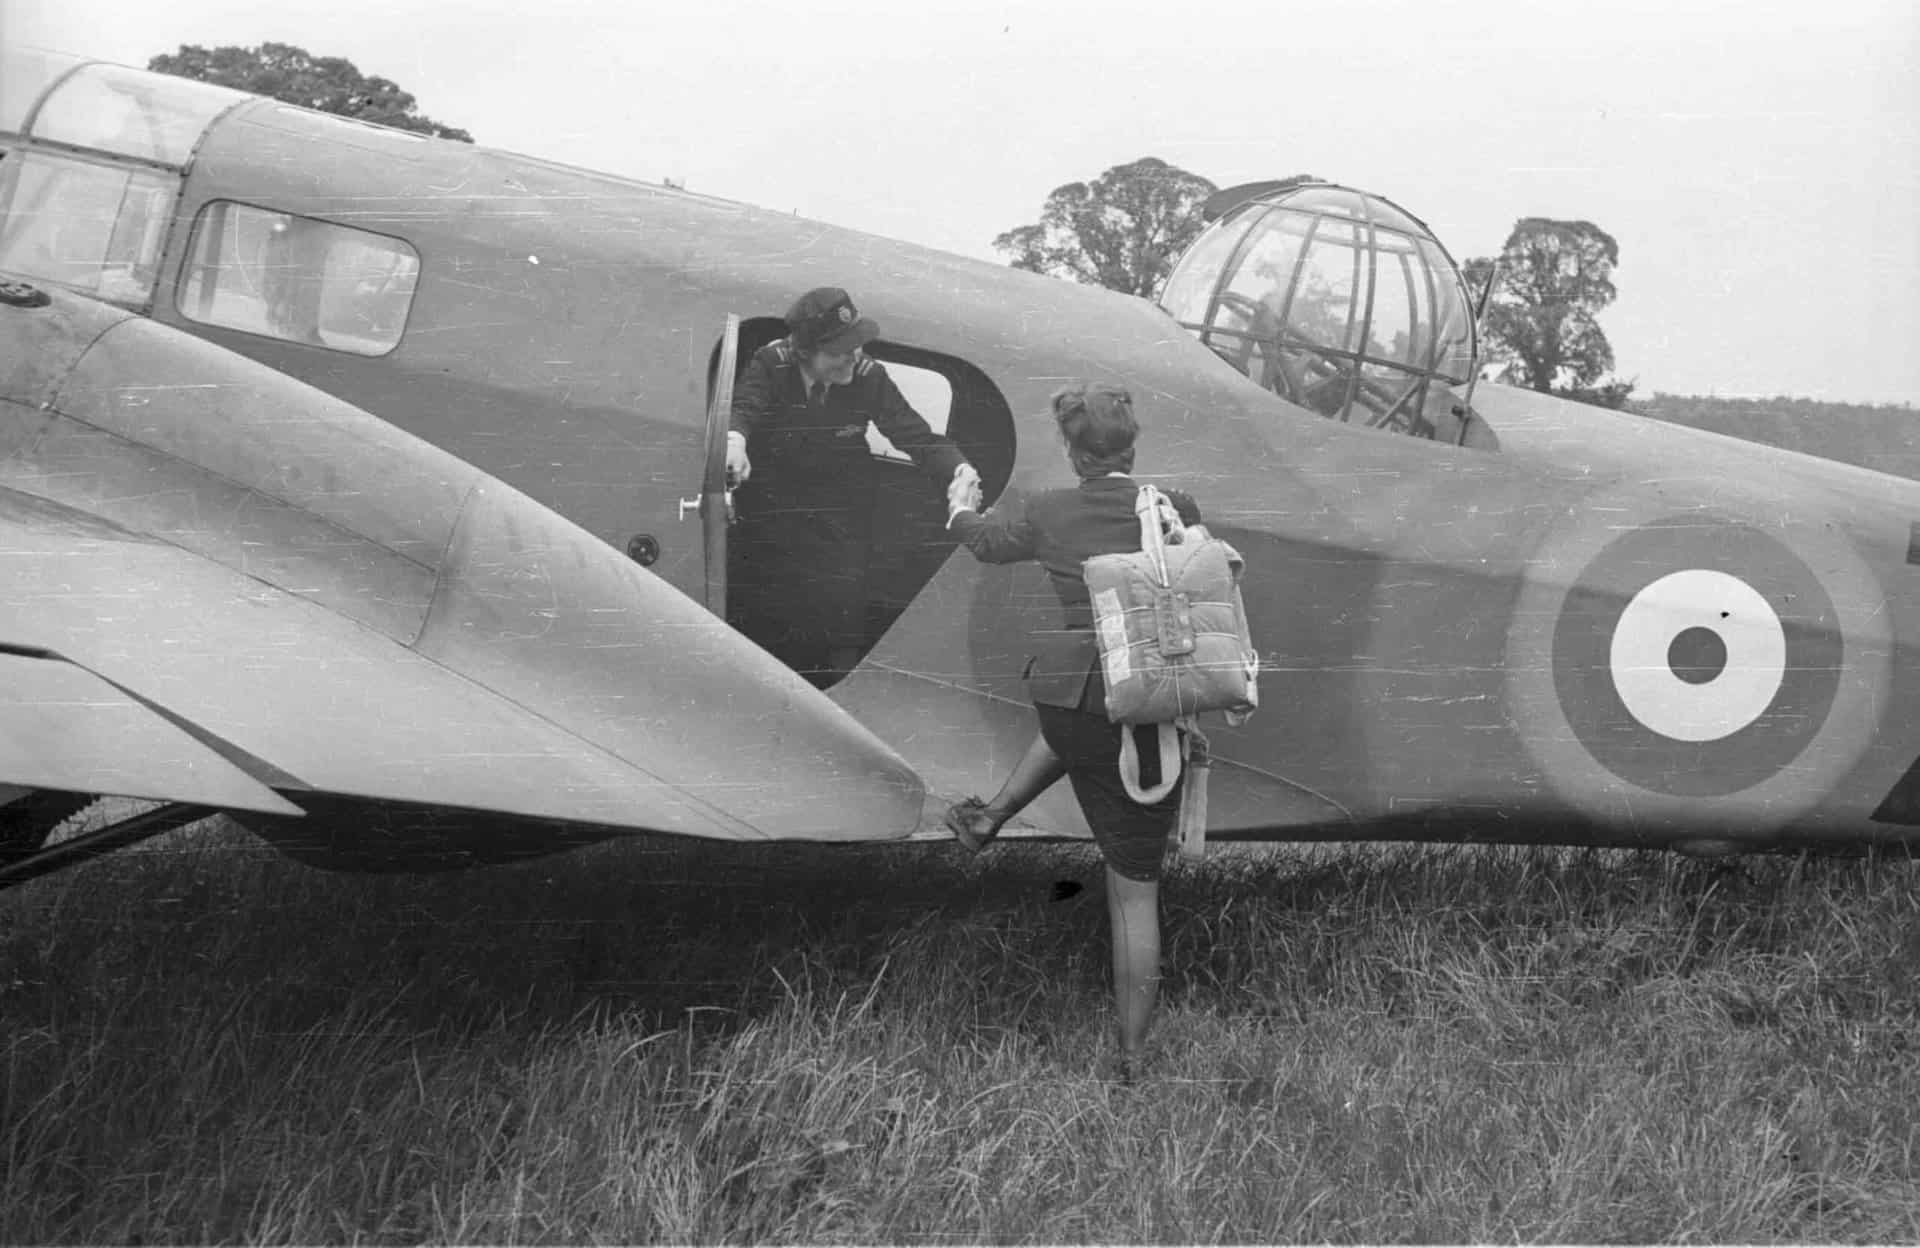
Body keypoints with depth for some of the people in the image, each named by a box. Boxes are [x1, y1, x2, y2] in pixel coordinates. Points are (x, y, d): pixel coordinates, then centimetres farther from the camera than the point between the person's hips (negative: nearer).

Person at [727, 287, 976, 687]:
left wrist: (958, 468, -31)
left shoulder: (868, 376, -13)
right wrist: (734, 439, -57)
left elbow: (917, 435, -12)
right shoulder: (771, 365, -16)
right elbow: (744, 406, -33)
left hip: (841, 524, 0)